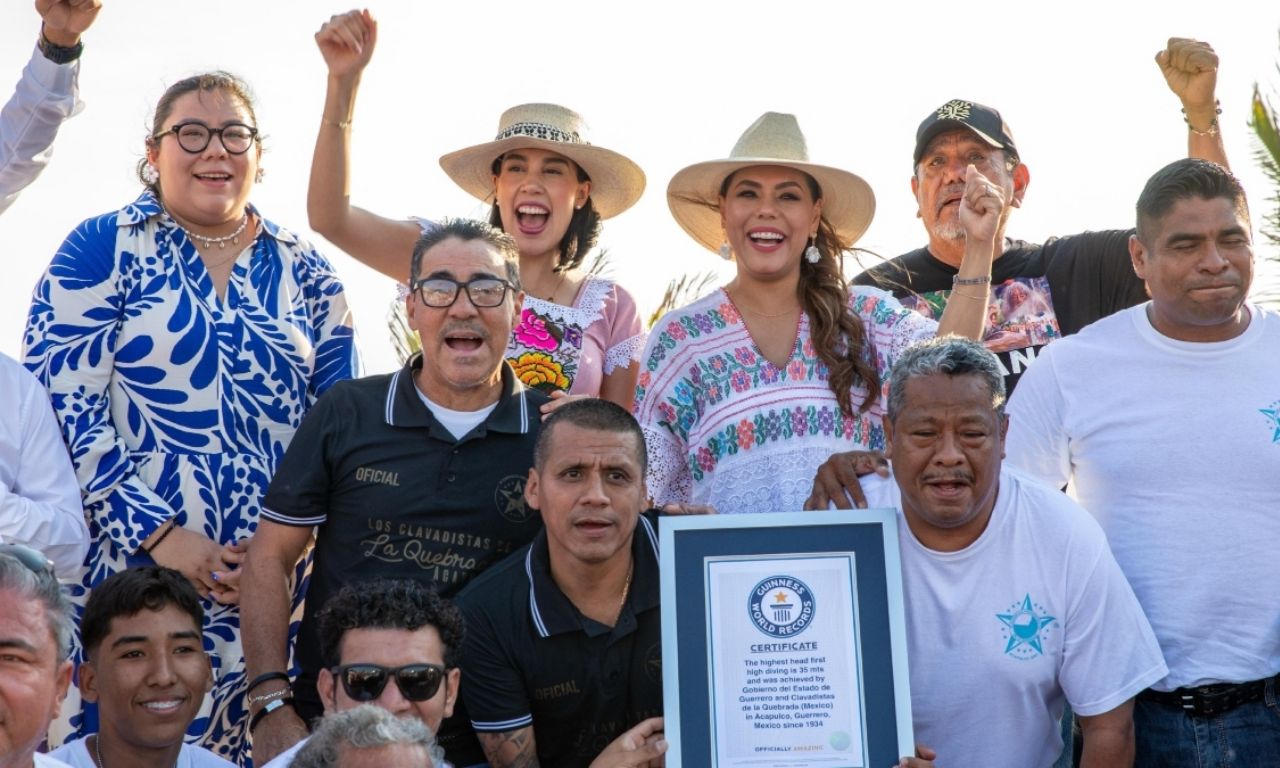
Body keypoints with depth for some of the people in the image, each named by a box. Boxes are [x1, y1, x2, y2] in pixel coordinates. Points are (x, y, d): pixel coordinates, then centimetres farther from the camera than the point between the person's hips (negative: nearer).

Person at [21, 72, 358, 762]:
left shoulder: (306, 274, 11)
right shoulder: (103, 248, 2)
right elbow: (58, 405, -6)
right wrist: (159, 534, -14)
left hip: (272, 578, 3)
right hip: (131, 564, -3)